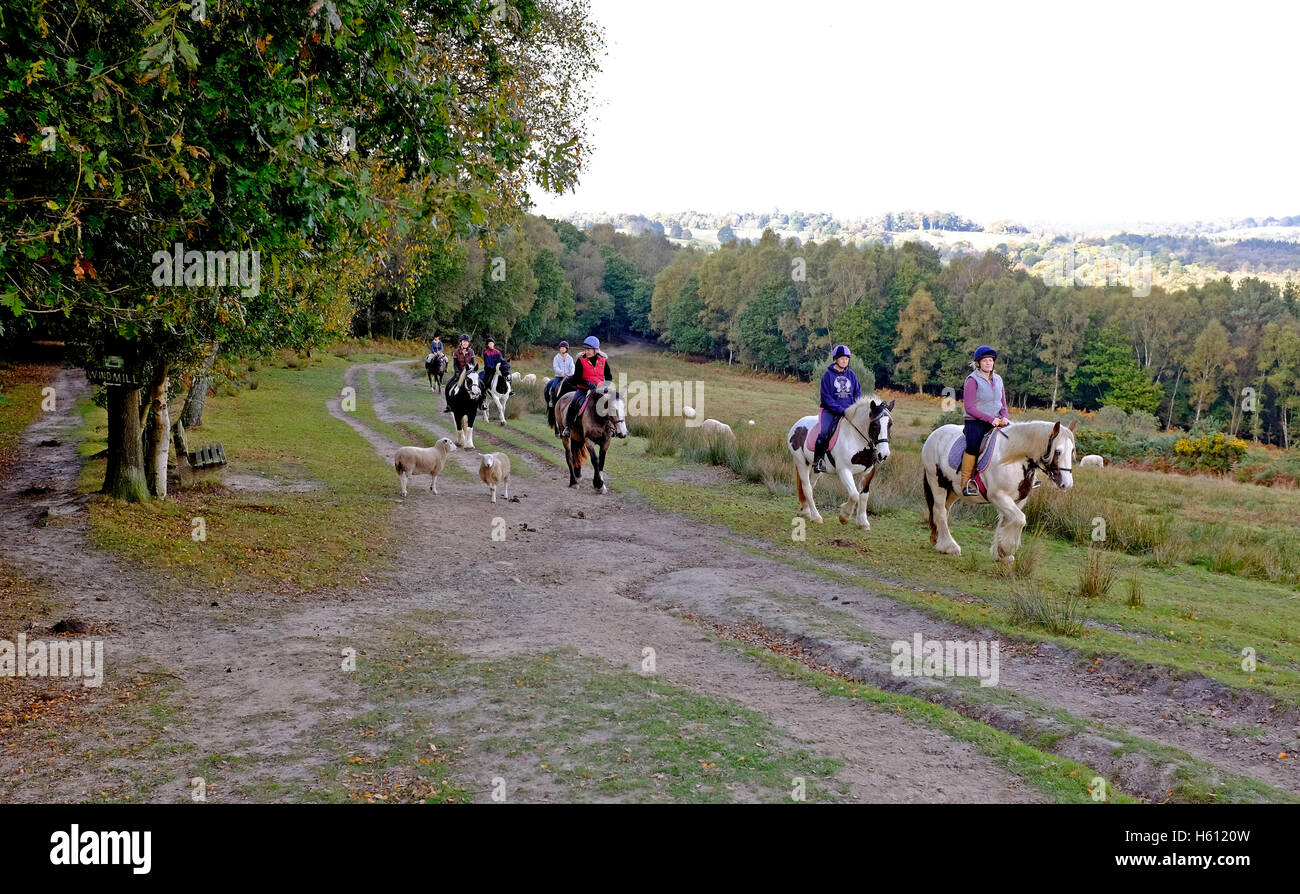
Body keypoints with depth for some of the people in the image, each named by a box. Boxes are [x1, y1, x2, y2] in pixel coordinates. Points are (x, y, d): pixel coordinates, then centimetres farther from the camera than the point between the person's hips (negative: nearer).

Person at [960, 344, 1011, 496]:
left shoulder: (998, 379, 12)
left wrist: (1004, 417, -4)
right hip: (975, 421, -6)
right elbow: (969, 408, -13)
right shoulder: (972, 380, -7)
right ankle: (966, 483, -23)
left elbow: (1003, 404, 18)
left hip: (995, 420, 6)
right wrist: (990, 419, -17)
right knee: (973, 444, -30)